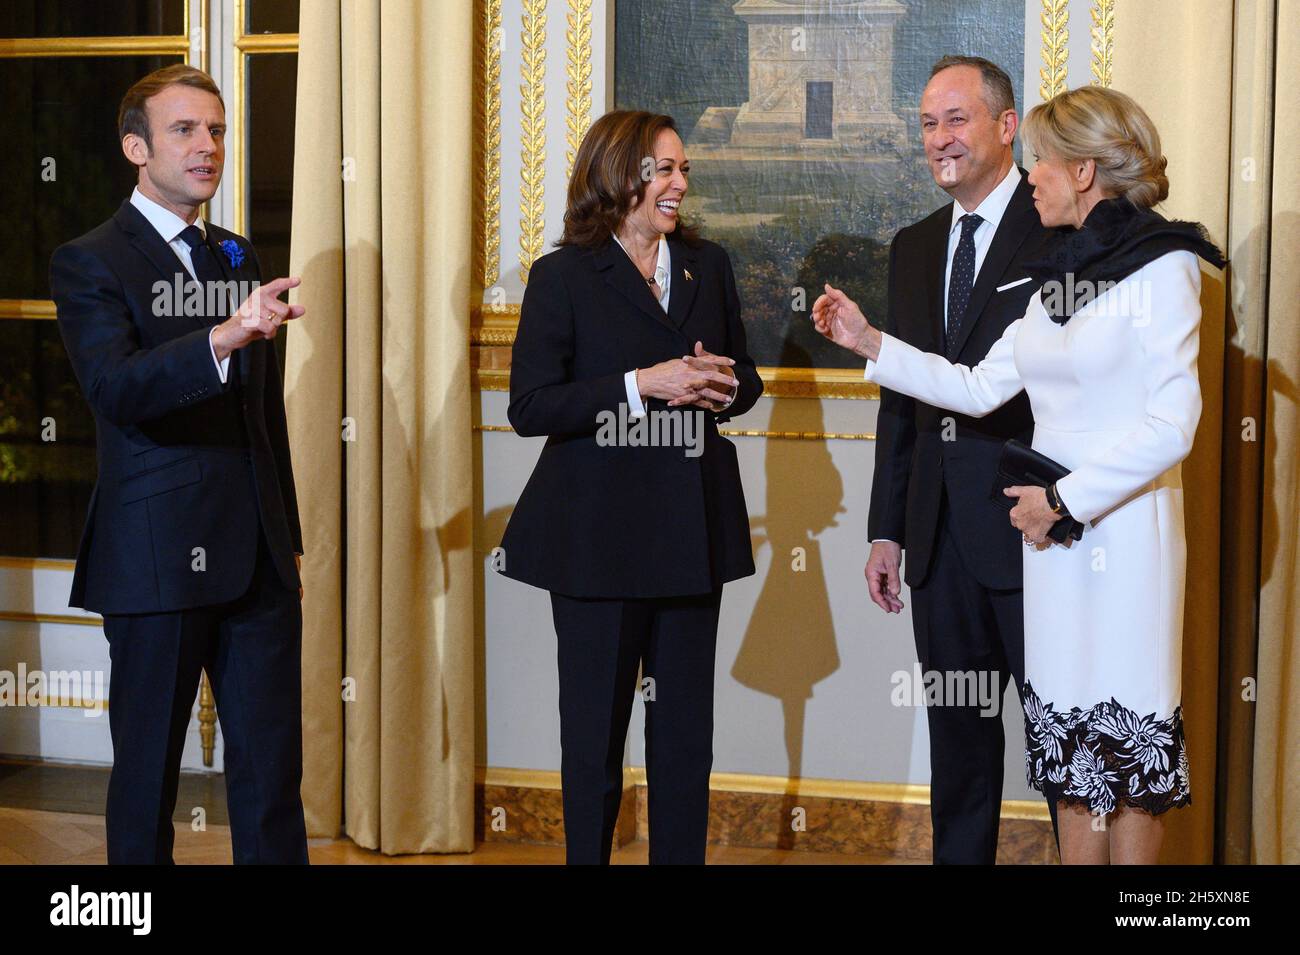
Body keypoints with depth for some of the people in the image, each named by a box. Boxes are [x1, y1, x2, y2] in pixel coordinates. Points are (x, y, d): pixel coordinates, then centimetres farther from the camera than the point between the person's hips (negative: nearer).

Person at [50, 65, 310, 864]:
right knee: (148, 772, 5)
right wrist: (225, 338, -38)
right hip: (159, 558, -5)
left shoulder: (240, 259, 15)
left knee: (273, 770, 7)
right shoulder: (90, 264, -5)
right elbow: (115, 389, -23)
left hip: (259, 559, 6)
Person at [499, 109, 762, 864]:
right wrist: (641, 385, -21)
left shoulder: (709, 265, 9)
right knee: (596, 725, 7)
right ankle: (587, 852, 20)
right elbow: (530, 407, -12)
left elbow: (745, 378, 17)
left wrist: (725, 387, -7)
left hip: (693, 530, 4)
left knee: (686, 727, 9)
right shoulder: (563, 276, -5)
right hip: (599, 534, -4)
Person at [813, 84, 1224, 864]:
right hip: (1053, 529, 7)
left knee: (1127, 729, 1)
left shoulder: (1161, 269, -9)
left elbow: (1170, 427, -16)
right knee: (1069, 735, 10)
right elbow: (979, 389, 12)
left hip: (1125, 528, -7)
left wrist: (1063, 499, -13)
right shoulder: (1058, 277, 13)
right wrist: (869, 343, 8)